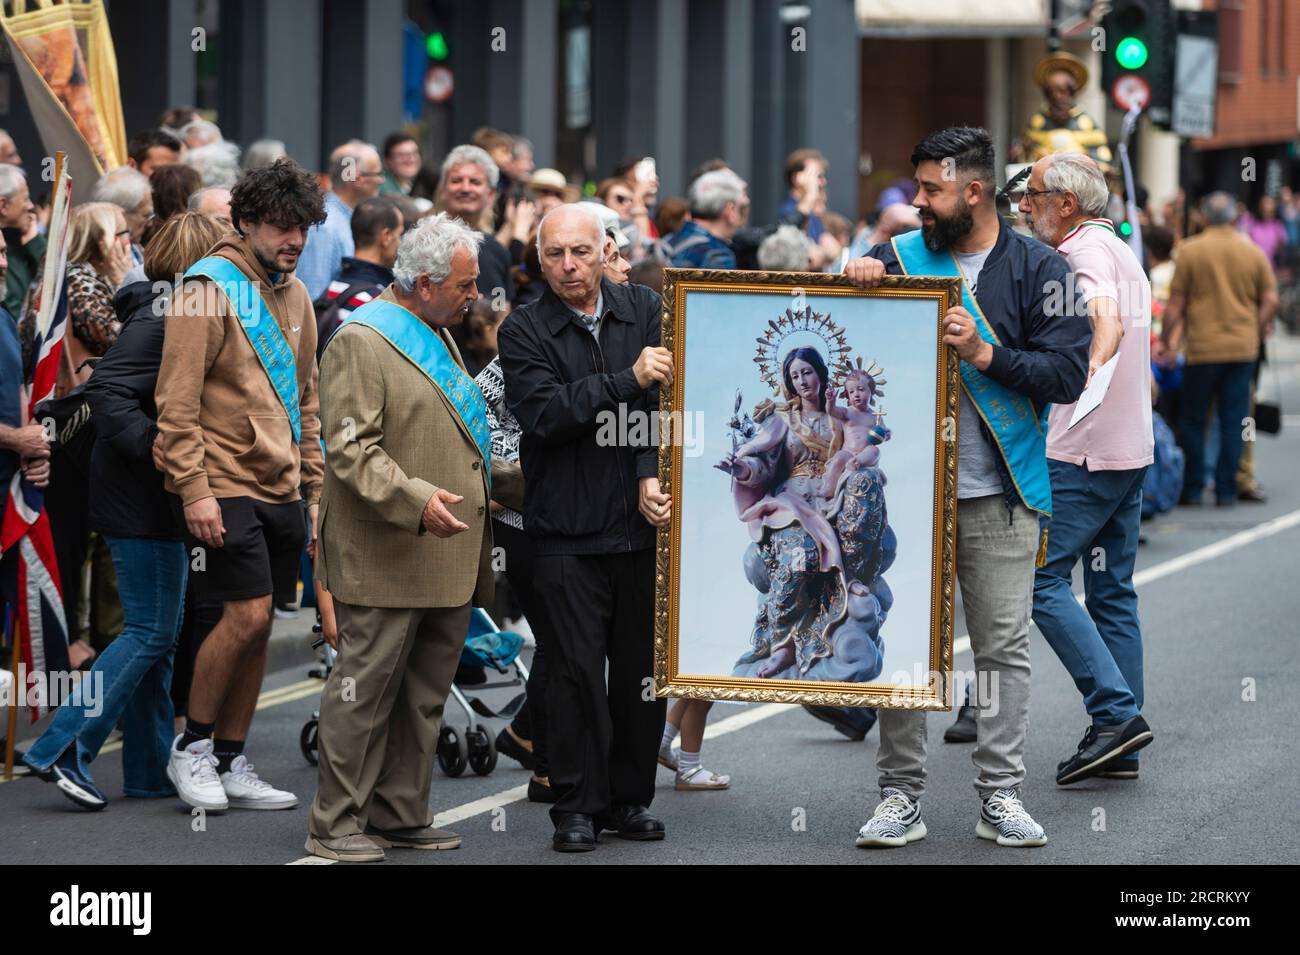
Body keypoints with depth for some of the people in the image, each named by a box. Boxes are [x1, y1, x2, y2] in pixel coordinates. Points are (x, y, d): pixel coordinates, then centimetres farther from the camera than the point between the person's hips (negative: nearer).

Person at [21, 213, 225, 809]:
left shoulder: (176, 316, 14)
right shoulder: (156, 319, -16)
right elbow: (105, 391, -26)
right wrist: (153, 447, -29)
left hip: (154, 500, 10)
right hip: (143, 504, -10)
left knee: (156, 637, 12)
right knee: (149, 635, -8)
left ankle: (152, 769, 17)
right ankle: (61, 749, -8)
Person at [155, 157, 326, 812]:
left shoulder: (293, 296, 14)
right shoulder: (209, 290, -10)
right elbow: (177, 402, -13)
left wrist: (315, 487, 17)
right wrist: (195, 489, -18)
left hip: (282, 491, 7)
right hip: (225, 488, -7)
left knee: (257, 625, 7)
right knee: (246, 614, -12)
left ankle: (230, 764, 15)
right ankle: (192, 747, 4)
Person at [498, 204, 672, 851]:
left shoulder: (644, 310, 8)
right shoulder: (523, 332, -1)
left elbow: (663, 399, -1)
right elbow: (545, 413, -15)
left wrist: (652, 476, -14)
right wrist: (629, 379, -20)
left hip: (642, 524, 3)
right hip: (568, 530, -3)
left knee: (643, 666, 7)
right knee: (577, 667, -4)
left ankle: (631, 798, 18)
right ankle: (577, 806, 5)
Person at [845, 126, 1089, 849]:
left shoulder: (1038, 269, 0)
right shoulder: (902, 256, 8)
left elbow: (1067, 376, -6)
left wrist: (985, 355, -17)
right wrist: (855, 276, -7)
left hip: (998, 495, -2)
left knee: (1005, 647, 2)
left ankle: (1002, 795, 9)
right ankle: (902, 795, 8)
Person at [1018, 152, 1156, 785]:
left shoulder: (1085, 248, -13)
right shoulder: (1122, 252, 17)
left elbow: (1107, 318, -32)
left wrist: (1092, 368, -47)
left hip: (1083, 453, -10)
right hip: (1131, 448, 10)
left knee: (1042, 578, -8)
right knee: (1112, 590, 10)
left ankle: (1116, 711, -14)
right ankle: (1120, 744, 9)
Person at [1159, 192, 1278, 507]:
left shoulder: (1190, 251, -3)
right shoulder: (1254, 253, 3)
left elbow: (1176, 303, -2)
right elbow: (1270, 301, 3)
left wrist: (1167, 341, 6)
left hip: (1202, 347, -2)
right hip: (1243, 347, 2)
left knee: (1193, 421, 9)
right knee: (1233, 422, 5)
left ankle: (1192, 490, 9)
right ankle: (1226, 490, 4)